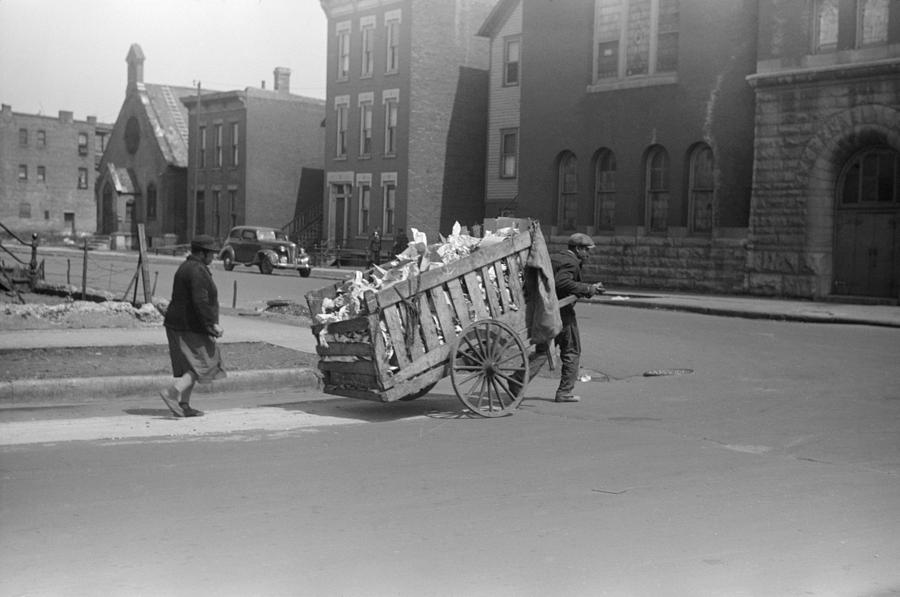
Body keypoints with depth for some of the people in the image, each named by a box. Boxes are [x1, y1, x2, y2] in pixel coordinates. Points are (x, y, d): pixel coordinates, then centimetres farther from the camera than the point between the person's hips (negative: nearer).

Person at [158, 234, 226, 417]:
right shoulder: (198, 271, -18)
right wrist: (213, 324, -22)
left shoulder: (187, 267, 15)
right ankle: (171, 393, -15)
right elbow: (200, 302, -26)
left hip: (178, 324, 10)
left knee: (190, 367, 13)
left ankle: (184, 405, 12)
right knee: (203, 365, -6)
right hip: (190, 328, -10)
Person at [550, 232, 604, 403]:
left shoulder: (554, 258, 17)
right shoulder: (571, 263, -12)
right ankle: (565, 392, 2)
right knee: (571, 352, 4)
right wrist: (588, 289, -21)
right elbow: (562, 282, -27)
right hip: (562, 311, -9)